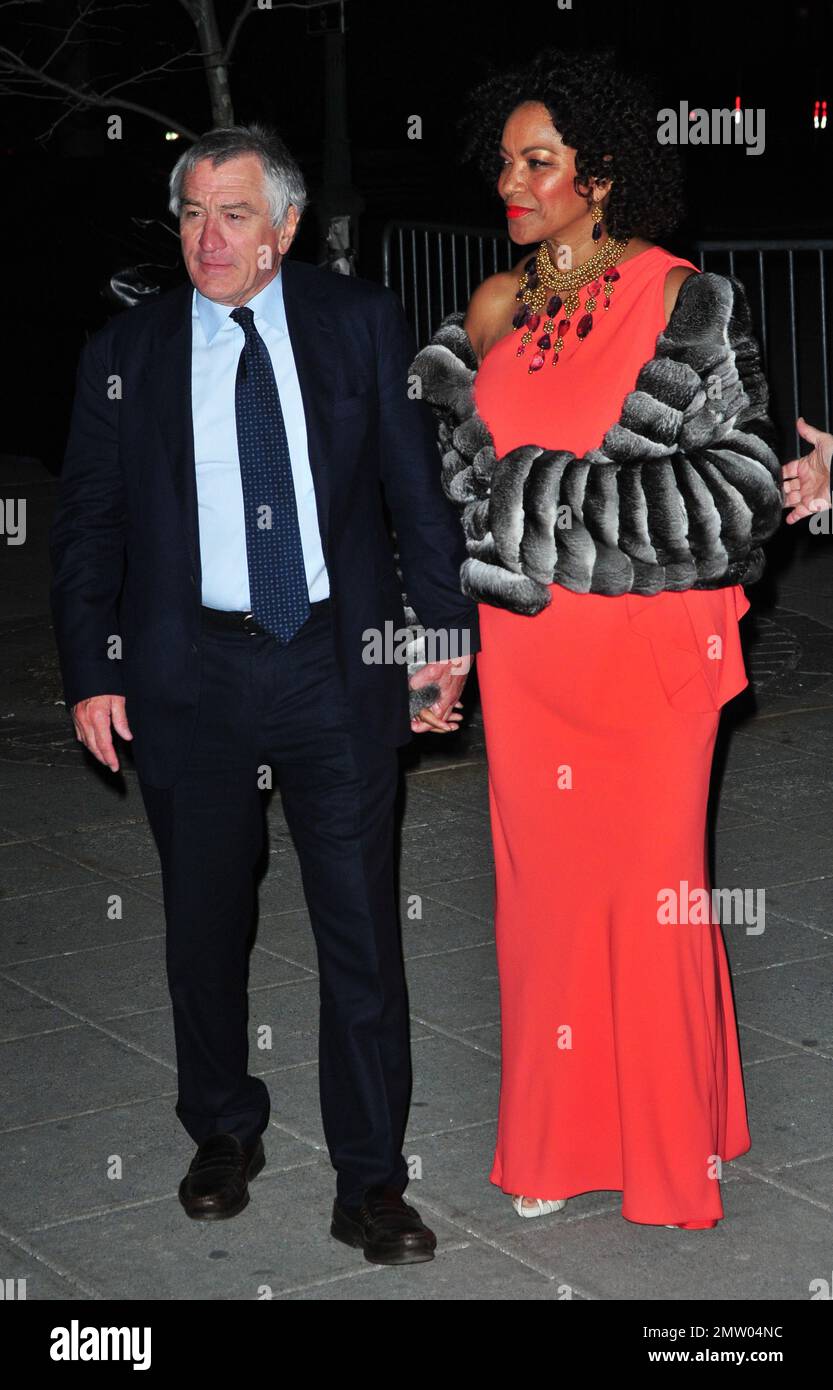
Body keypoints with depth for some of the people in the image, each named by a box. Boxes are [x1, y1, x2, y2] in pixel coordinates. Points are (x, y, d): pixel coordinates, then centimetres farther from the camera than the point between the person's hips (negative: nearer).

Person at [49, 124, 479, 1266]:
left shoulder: (363, 324, 2)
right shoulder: (125, 353, 4)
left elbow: (423, 492, 4)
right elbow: (87, 526, 7)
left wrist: (445, 638, 0)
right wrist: (91, 673, 0)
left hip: (339, 664, -1)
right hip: (190, 670, 1)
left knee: (362, 928, 1)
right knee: (204, 923, 12)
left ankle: (370, 1186, 11)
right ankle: (225, 1137, 33)